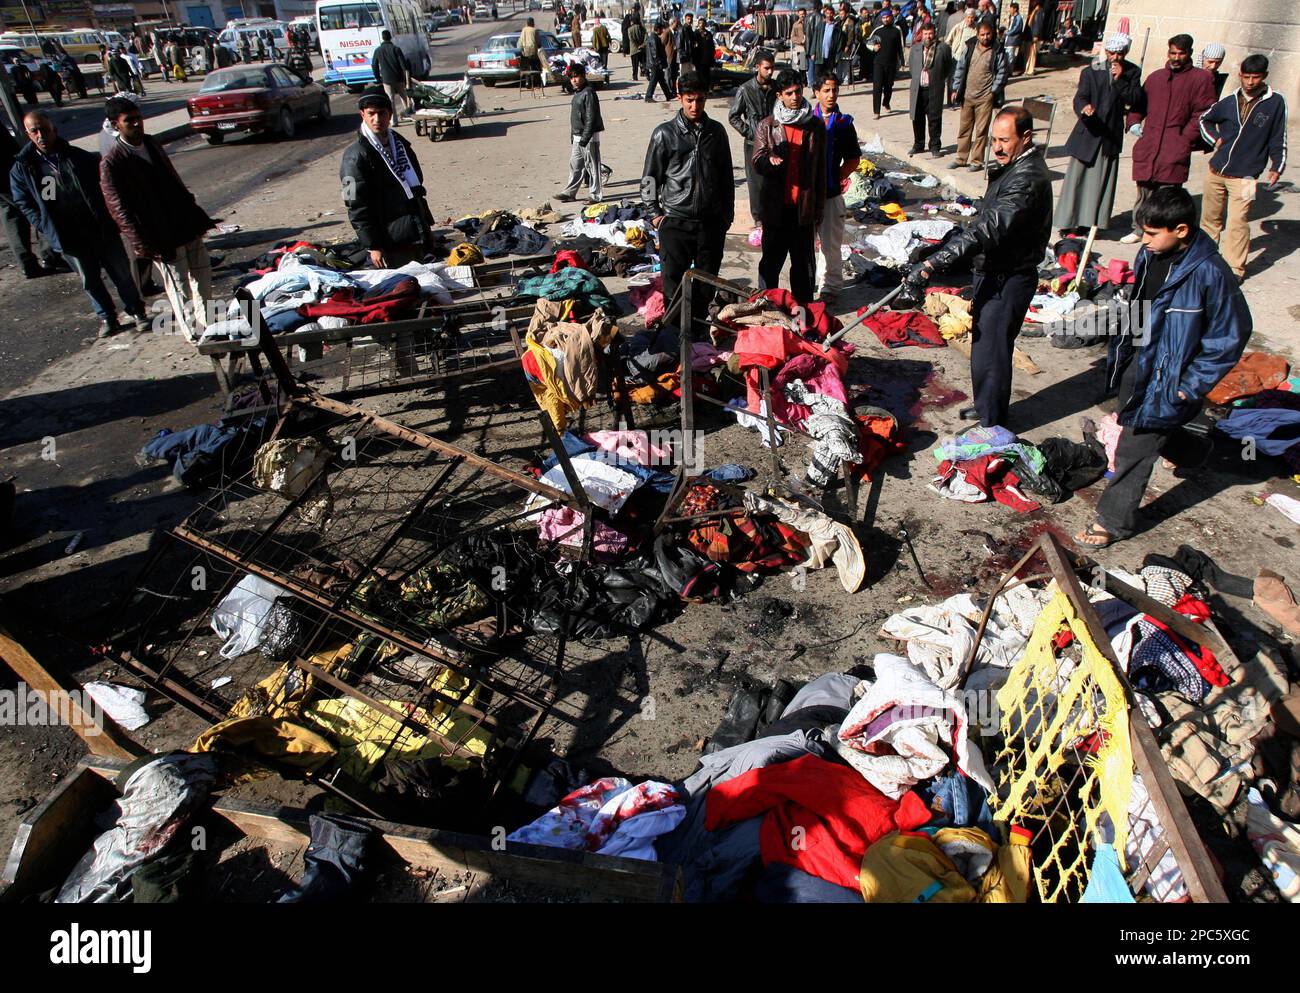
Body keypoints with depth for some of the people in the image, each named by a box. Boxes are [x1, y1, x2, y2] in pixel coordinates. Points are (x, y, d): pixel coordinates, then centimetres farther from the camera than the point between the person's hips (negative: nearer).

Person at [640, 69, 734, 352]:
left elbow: (726, 176, 14)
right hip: (676, 221, -3)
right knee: (673, 281, -2)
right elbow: (650, 177, 3)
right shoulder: (665, 133, -1)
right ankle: (671, 334, 8)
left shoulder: (716, 131, 8)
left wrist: (727, 213, 13)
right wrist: (654, 214, -1)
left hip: (711, 220, 3)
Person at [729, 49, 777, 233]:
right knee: (756, 180, 2)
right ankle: (758, 217, 15)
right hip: (754, 143, -3)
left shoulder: (776, 88, 3)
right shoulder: (745, 89, -7)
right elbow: (733, 116, -2)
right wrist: (749, 132, -9)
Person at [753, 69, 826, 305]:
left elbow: (820, 170, 8)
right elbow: (757, 163, -4)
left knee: (803, 261, 9)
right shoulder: (767, 126, 0)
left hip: (804, 206, 1)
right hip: (775, 206, -1)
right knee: (771, 259, 6)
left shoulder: (815, 126, 4)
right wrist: (770, 159, -28)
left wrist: (819, 208, 7)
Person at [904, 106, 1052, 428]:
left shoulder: (1028, 178, -25)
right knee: (983, 345, 22)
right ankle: (986, 406, 40)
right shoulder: (1013, 166, 8)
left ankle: (992, 426, 12)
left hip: (1007, 280, -10)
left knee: (991, 352, -2)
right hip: (994, 272, 10)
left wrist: (933, 263, -44)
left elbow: (989, 229, -37)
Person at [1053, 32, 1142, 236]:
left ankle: (1091, 222, 11)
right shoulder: (1091, 72, -1)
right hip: (1088, 130, -2)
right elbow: (1080, 98, -10)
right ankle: (1068, 222, 3)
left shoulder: (1132, 72, 4)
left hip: (1111, 133, 2)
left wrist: (1120, 79, -16)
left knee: (1102, 179, 4)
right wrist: (1084, 108, -32)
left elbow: (1134, 100, -6)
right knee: (1077, 175, -2)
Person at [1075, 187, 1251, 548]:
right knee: (1130, 421, 26)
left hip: (1168, 377, -8)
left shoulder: (1210, 273, -23)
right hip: (1137, 363, 8)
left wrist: (1191, 384, -15)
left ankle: (1115, 520, 16)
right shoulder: (1150, 255, -4)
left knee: (1134, 449, -1)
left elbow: (1231, 337, -15)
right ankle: (1190, 452, 56)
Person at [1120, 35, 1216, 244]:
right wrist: (1134, 123, 5)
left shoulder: (1201, 78, 4)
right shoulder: (1155, 77, 17)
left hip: (1174, 148, -4)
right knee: (1143, 191, 9)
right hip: (1147, 145, 4)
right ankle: (1139, 229, 22)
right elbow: (1139, 104, 24)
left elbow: (1202, 113, -1)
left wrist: (1185, 139, -10)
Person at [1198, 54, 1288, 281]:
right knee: (1210, 217, 15)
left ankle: (1234, 269, -6)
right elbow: (1205, 119, 23)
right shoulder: (1230, 101, 4)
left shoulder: (1275, 102, -3)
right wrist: (1215, 139, 8)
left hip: (1245, 176, -4)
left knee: (1237, 222, -12)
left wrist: (1276, 166, -4)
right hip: (1216, 170, 4)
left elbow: (1278, 138, 2)